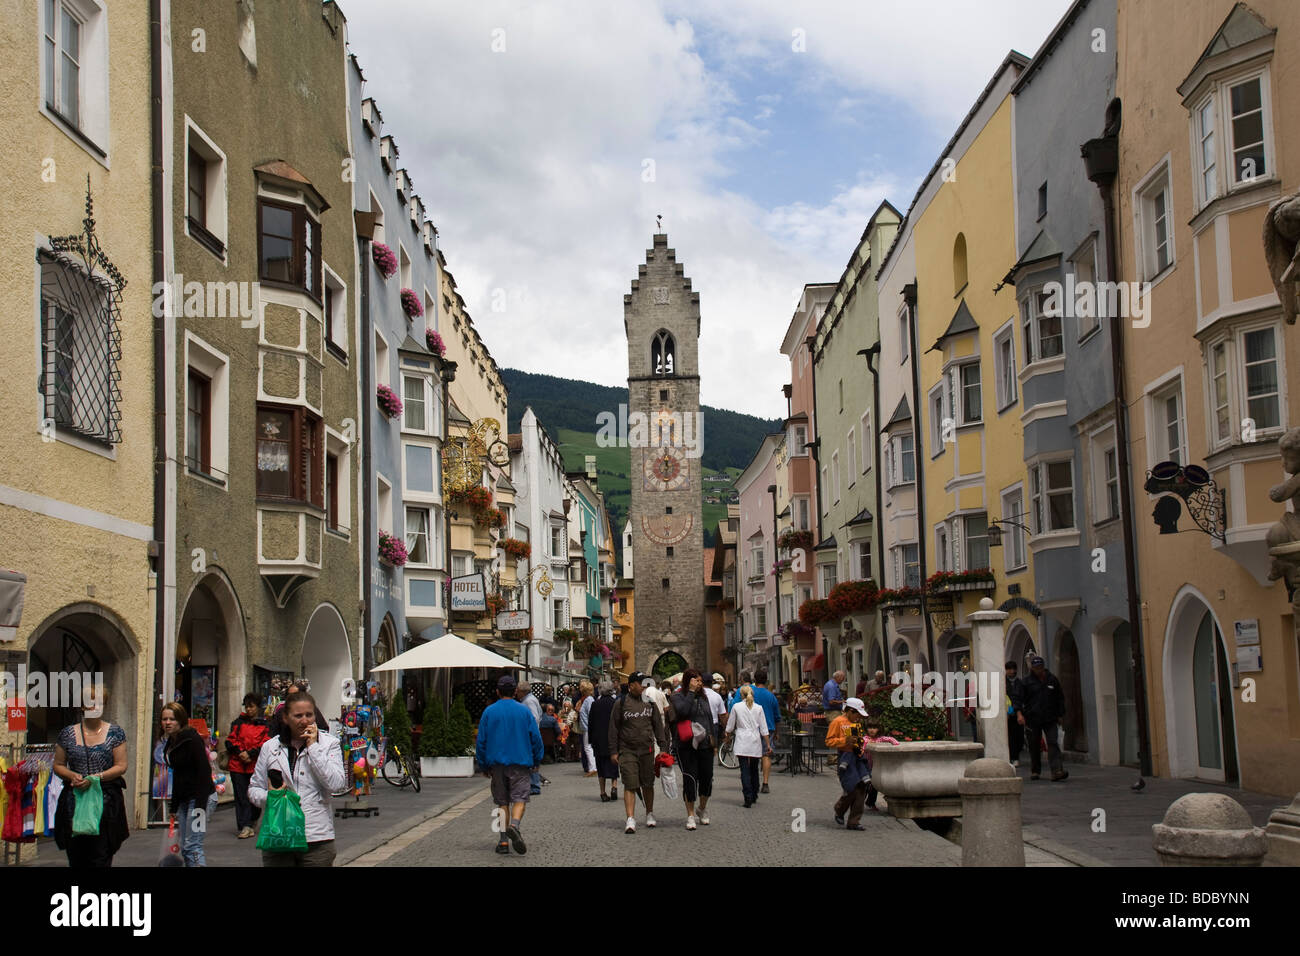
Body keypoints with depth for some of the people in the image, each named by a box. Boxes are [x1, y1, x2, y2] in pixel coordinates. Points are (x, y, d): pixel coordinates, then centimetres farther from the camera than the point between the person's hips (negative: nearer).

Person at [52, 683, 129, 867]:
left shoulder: (115, 733, 4)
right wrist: (72, 776, -9)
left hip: (105, 804, -2)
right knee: (76, 859, 3)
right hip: (74, 803, 2)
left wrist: (94, 778, -13)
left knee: (102, 858, -8)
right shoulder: (68, 734, 9)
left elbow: (121, 766, 0)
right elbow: (58, 765, 12)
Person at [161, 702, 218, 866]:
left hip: (201, 797, -9)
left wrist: (200, 806, -22)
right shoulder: (171, 742, 14)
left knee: (192, 846, -14)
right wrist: (174, 806, 18)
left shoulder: (192, 739, -12)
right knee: (185, 848, 7)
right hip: (184, 800, 9)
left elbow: (204, 771, -17)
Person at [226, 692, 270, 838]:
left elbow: (265, 744, -4)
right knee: (241, 797, -3)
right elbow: (230, 740, 6)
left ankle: (252, 821, 26)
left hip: (256, 765, -2)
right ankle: (245, 826, -4)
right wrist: (240, 753, -10)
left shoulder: (265, 725, 6)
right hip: (238, 765, 2)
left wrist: (250, 754, -15)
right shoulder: (239, 722, 13)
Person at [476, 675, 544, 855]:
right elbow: (536, 738, 1)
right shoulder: (524, 711, 1)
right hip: (520, 762, -1)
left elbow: (481, 741, 3)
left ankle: (504, 840, 4)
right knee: (519, 798, -2)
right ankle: (514, 825, -30)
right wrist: (536, 761, 13)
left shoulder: (489, 712, 2)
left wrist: (484, 765, 11)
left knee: (502, 802, 9)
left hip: (497, 764, 1)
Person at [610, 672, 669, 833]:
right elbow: (614, 728, 2)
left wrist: (663, 746, 6)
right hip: (627, 751, -3)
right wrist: (614, 751, -2)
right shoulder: (621, 704, -1)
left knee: (648, 784, 12)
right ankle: (630, 820, -12)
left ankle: (650, 815, 29)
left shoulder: (649, 702, 9)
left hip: (647, 750, 3)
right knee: (630, 785, -9)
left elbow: (658, 725, 13)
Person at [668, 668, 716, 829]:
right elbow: (682, 711, -22)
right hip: (687, 745, -5)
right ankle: (690, 815, 3)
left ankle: (703, 808, 28)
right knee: (690, 779, -5)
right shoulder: (678, 697, -2)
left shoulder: (703, 697, 16)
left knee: (707, 778, 5)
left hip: (705, 744, 5)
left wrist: (713, 737, 17)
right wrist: (691, 692, -16)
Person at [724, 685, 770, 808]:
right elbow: (764, 729, 4)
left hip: (742, 741, -2)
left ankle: (748, 798, -15)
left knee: (745, 770, -6)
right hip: (755, 742, 2)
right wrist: (768, 745, 9)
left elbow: (730, 727, 7)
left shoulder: (736, 707, 0)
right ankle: (754, 795, 28)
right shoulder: (758, 708, 4)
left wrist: (728, 737, 27)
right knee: (754, 769, 17)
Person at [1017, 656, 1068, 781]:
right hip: (1032, 718, -1)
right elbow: (1020, 699, 0)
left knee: (1053, 743, -11)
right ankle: (1035, 771, 20)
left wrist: (1060, 714, 11)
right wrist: (1019, 713, -13)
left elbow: (1060, 698, 16)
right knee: (1034, 746, 5)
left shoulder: (1052, 679, 8)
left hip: (1050, 719, 1)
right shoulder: (1026, 681, 2)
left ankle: (1056, 771, -19)